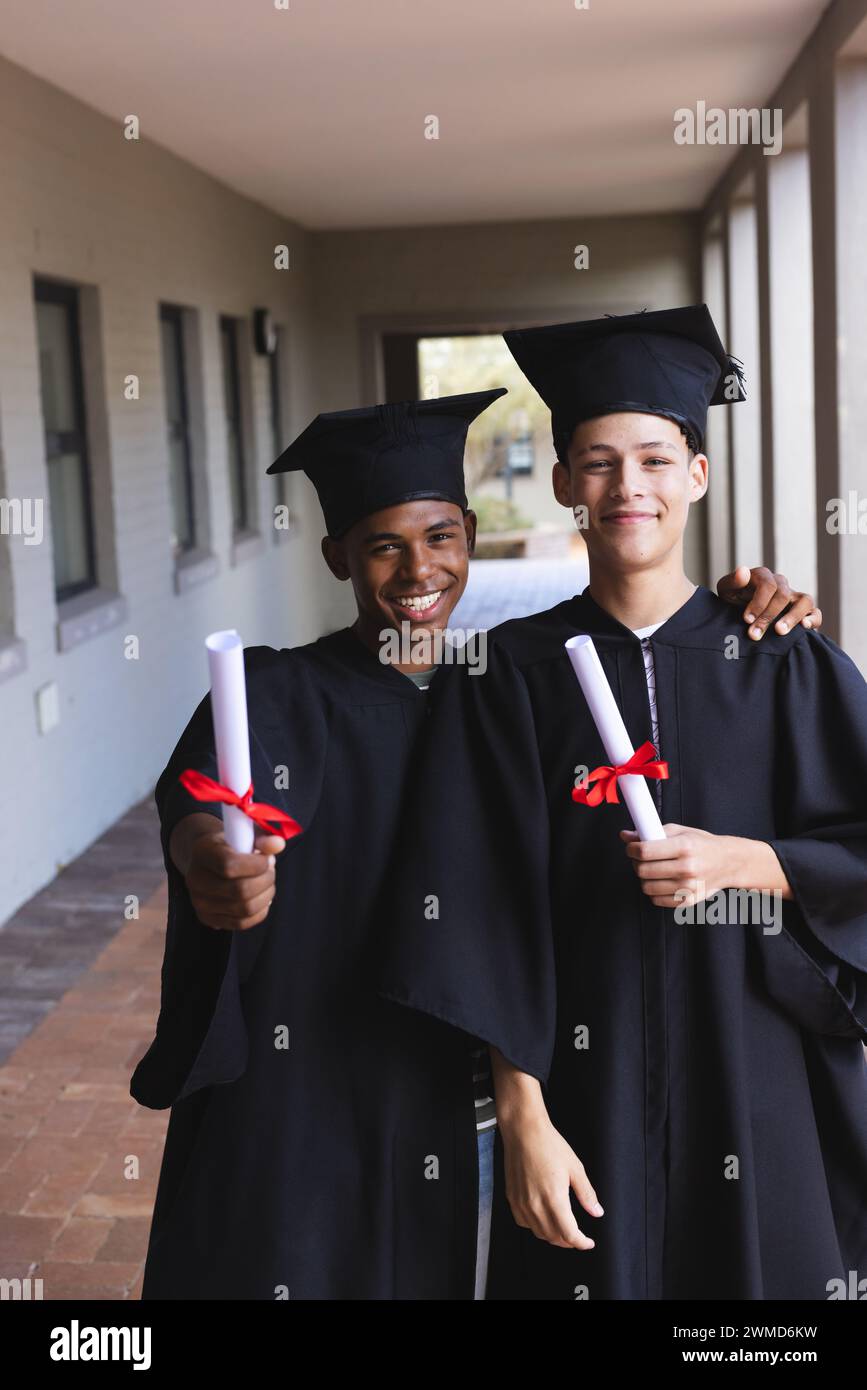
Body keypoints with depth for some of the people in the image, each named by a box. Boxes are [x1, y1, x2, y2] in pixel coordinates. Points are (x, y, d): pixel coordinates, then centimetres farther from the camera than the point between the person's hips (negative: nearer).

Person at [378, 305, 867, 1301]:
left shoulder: (783, 665, -1)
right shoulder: (513, 672, -3)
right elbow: (490, 915, -6)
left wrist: (738, 860, -17)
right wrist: (522, 1118, -10)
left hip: (757, 1078, 1)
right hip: (585, 1088, 0)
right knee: (594, 1270, 10)